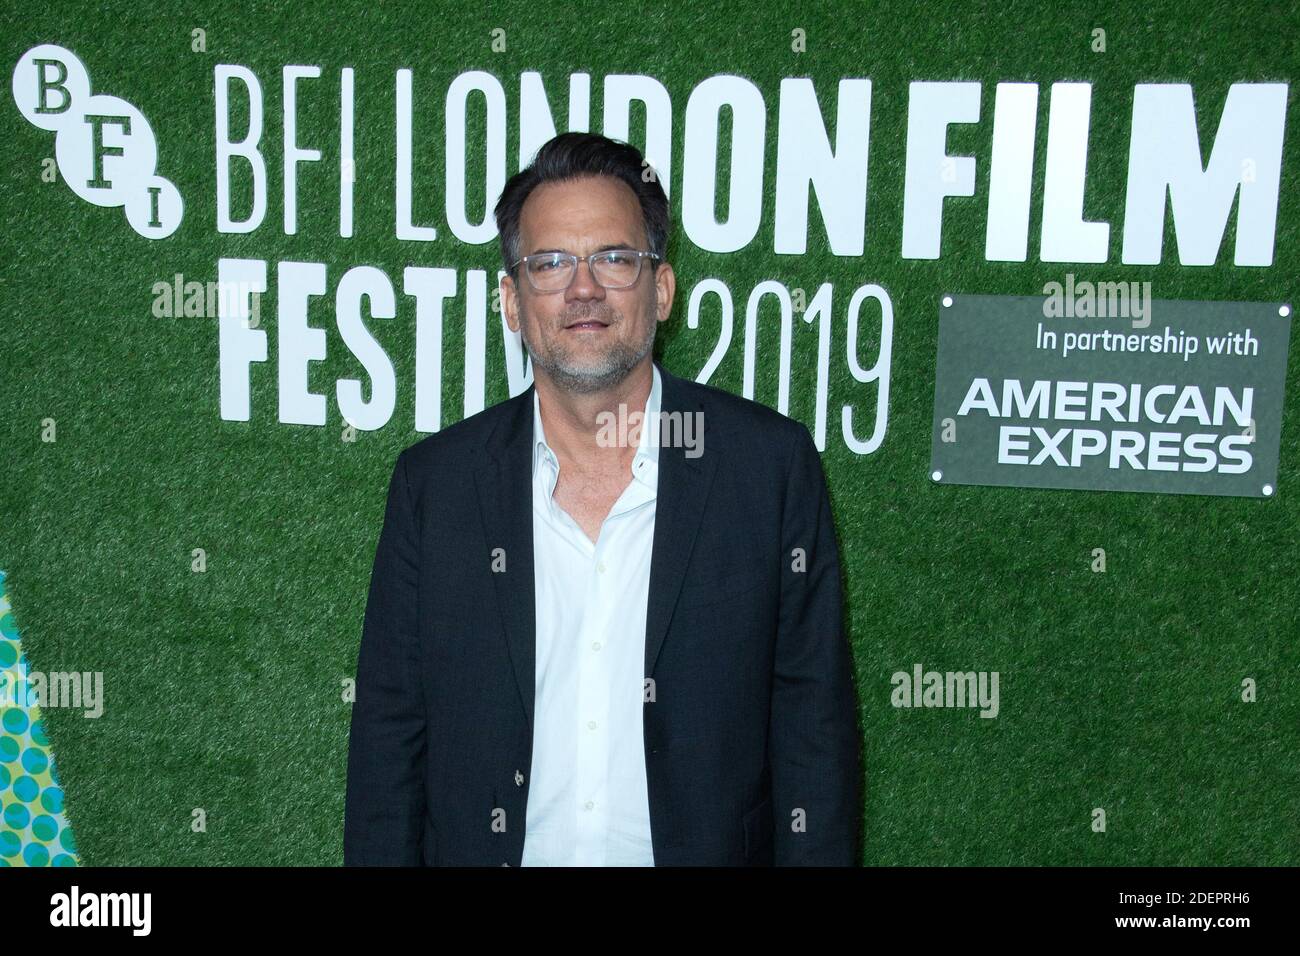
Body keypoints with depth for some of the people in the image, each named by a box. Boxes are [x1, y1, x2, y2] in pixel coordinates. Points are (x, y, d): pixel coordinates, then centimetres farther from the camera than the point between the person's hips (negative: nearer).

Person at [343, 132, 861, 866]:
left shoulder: (774, 465, -9)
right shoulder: (434, 481, -5)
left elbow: (814, 728, -7)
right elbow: (390, 736, -1)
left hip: (707, 845, -1)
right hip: (487, 845, 1)